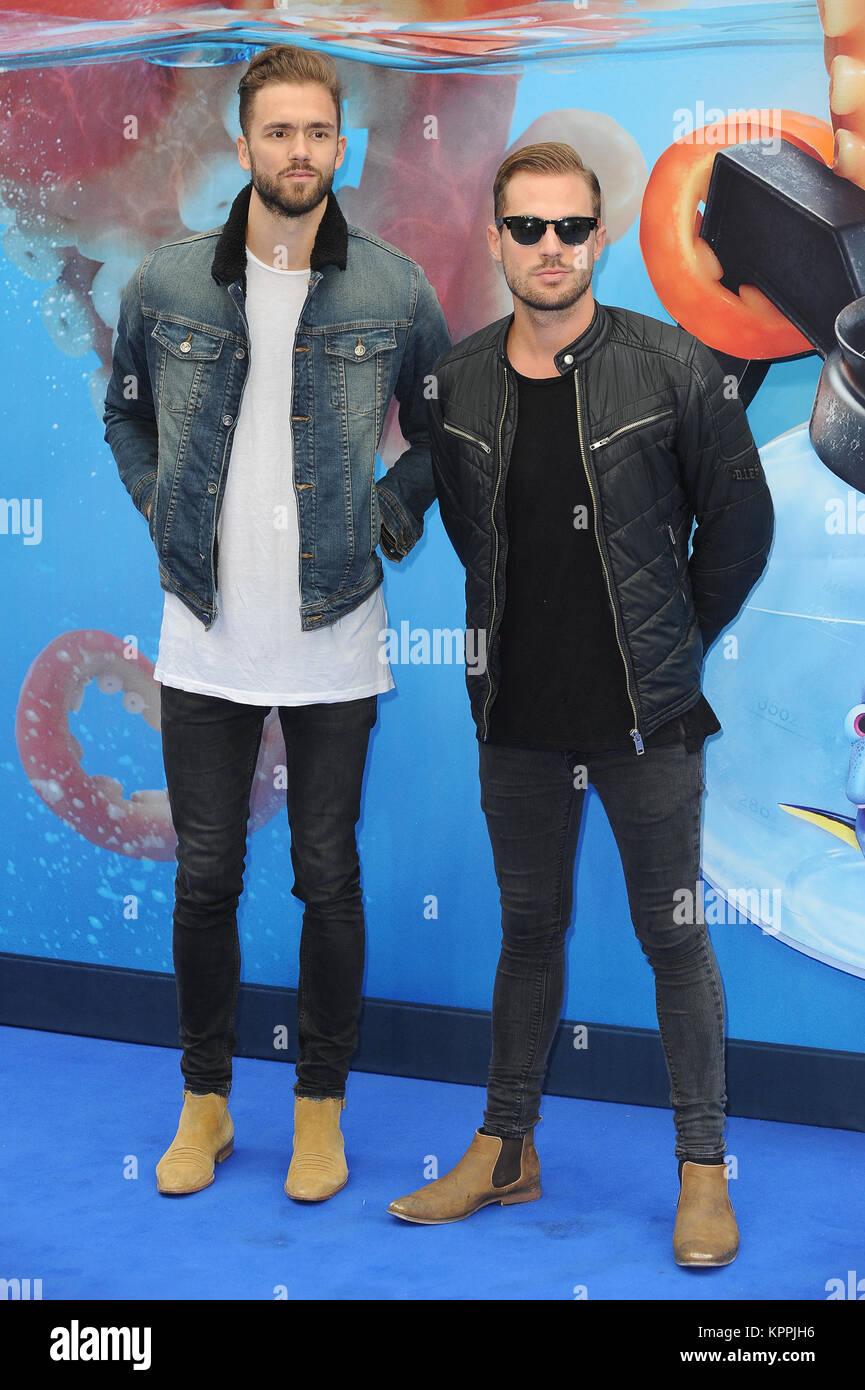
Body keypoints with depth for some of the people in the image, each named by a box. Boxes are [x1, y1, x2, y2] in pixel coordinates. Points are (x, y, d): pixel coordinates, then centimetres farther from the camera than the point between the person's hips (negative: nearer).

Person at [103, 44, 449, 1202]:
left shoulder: (395, 292, -2)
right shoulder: (166, 285, 0)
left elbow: (446, 431, 13)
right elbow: (126, 414, 17)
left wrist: (396, 511, 0)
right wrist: (163, 514, 5)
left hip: (334, 640, -1)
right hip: (205, 639, 1)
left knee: (329, 880, 6)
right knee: (205, 878, 8)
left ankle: (322, 1107, 23)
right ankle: (204, 1101, 26)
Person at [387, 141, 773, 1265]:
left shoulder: (672, 367, -8)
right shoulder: (461, 380, 2)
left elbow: (739, 521, 0)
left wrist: (674, 651, 3)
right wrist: (514, 643, 13)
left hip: (646, 720, -3)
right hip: (517, 719, 4)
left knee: (673, 938, 5)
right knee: (529, 932, 15)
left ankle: (704, 1170, 18)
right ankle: (505, 1151, 27)